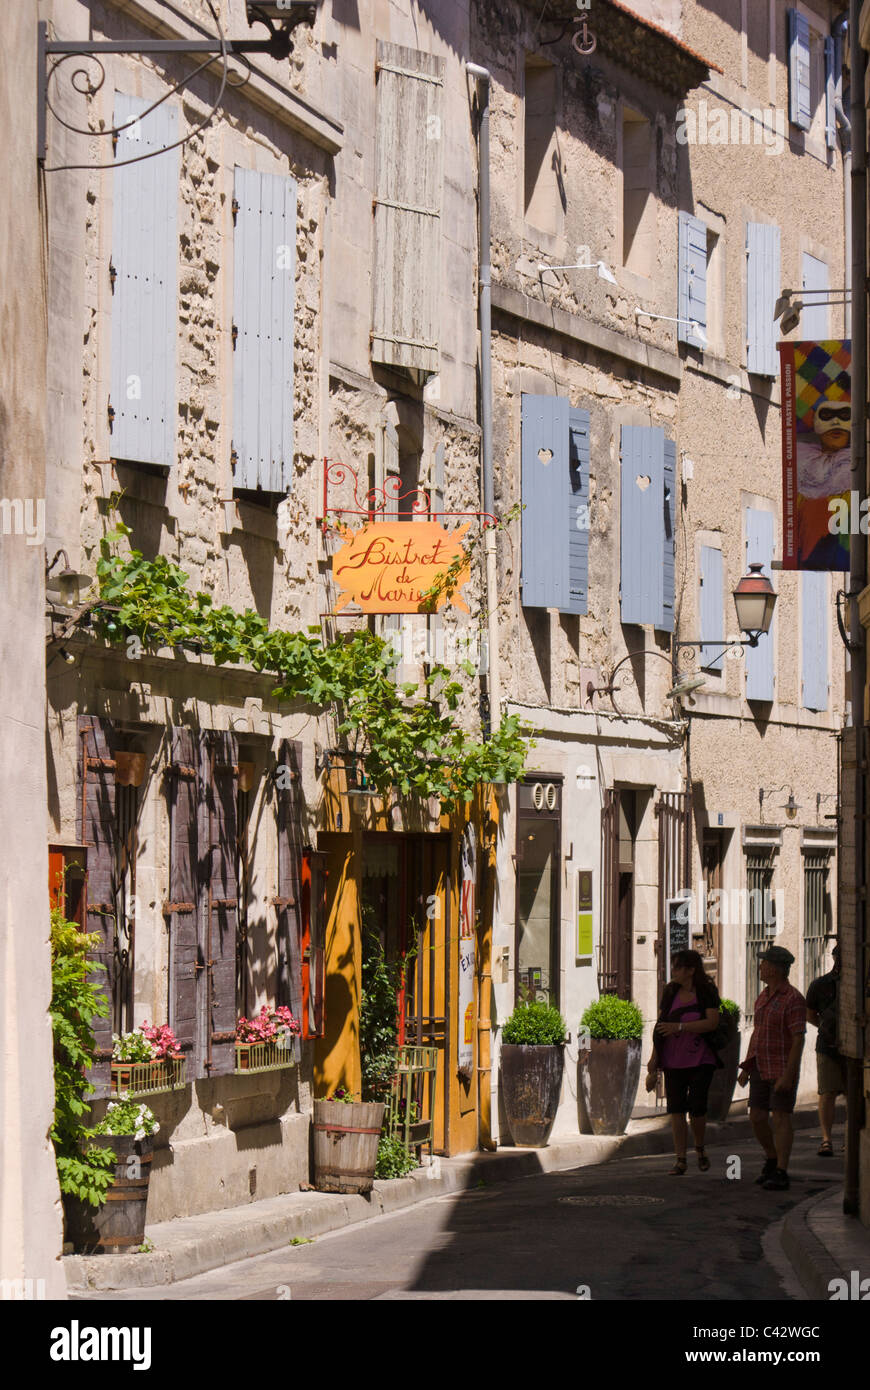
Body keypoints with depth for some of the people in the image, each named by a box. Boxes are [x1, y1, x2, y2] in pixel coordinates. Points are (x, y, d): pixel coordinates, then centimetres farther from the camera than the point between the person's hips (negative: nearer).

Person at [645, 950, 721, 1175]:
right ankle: (680, 1159, 5)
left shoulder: (707, 992, -4)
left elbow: (712, 1022, -16)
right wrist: (654, 1058, 5)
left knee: (697, 1108, -9)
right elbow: (660, 1026, 9)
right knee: (676, 1110, -1)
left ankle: (700, 1148, 18)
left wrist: (680, 1027, -23)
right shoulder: (670, 992, 7)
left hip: (700, 1061, -3)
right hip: (673, 1061, 3)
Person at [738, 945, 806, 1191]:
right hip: (761, 1069, 8)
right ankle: (772, 1160, 26)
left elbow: (798, 1040, -18)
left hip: (783, 1070, -8)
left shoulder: (793, 999, -15)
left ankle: (781, 1174, -9)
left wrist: (788, 1075, -23)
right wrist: (746, 1067, 14)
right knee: (757, 1118, 6)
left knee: (780, 1119, -10)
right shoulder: (764, 997, 12)